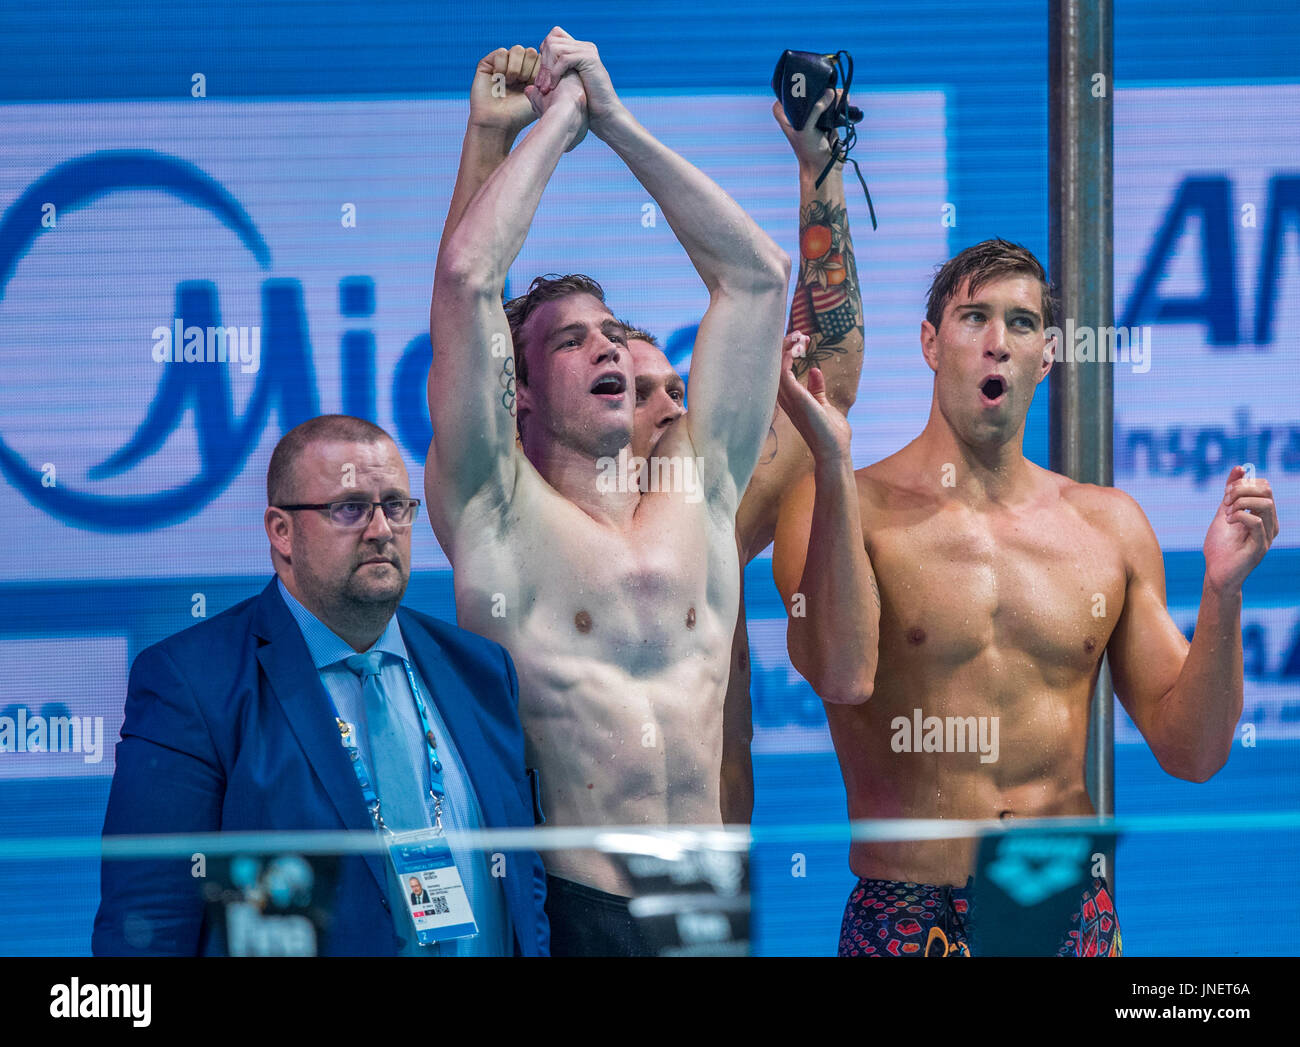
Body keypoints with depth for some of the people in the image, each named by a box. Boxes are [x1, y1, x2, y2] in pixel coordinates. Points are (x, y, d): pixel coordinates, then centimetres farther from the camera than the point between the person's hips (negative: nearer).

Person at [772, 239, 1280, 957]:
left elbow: (1191, 754, 6)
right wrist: (833, 461, -27)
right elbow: (841, 676, -23)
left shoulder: (1109, 525, 9)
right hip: (908, 919, -3)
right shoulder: (839, 506, -3)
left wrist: (1222, 591, -8)